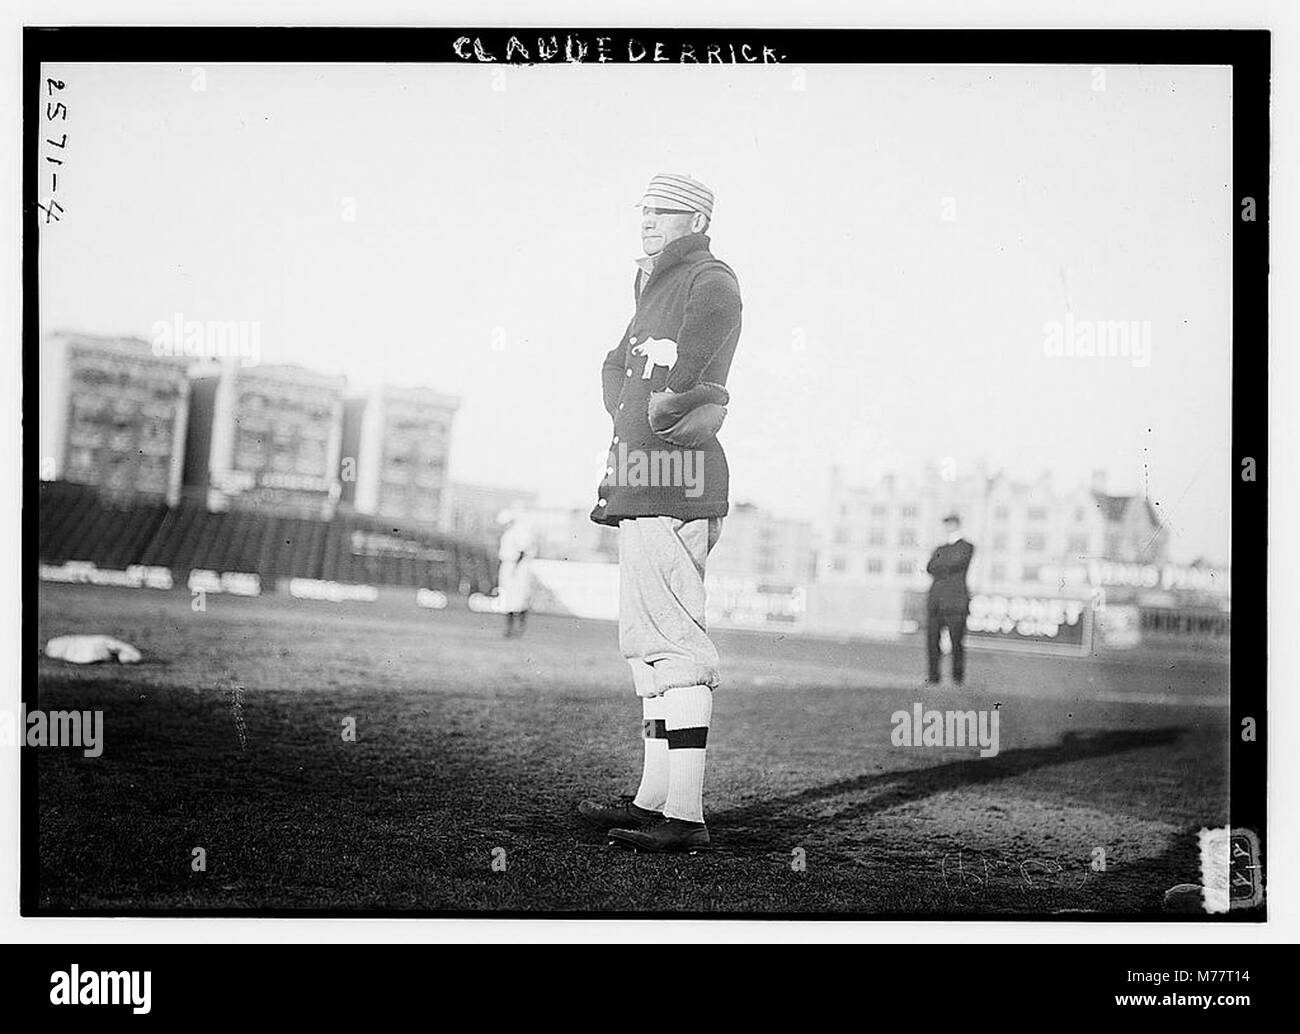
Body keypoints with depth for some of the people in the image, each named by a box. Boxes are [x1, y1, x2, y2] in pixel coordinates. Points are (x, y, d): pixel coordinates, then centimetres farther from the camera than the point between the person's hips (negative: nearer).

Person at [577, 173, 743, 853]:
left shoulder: (711, 283, -4)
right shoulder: (655, 288, 26)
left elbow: (673, 398, -15)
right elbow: (615, 372, 15)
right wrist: (663, 405, 0)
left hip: (675, 483, -10)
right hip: (635, 483, 10)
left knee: (674, 641, -14)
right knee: (645, 641, 12)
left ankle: (685, 817, -17)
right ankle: (654, 799, 18)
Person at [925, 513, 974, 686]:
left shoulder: (967, 548, 7)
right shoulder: (940, 549, 23)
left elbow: (955, 565, -8)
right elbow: (930, 569, 9)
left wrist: (938, 568, 4)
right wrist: (945, 572, -4)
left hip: (955, 602, -5)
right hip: (935, 600, 5)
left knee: (957, 641, -4)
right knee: (932, 639, 0)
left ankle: (958, 676, 4)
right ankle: (933, 676, 5)